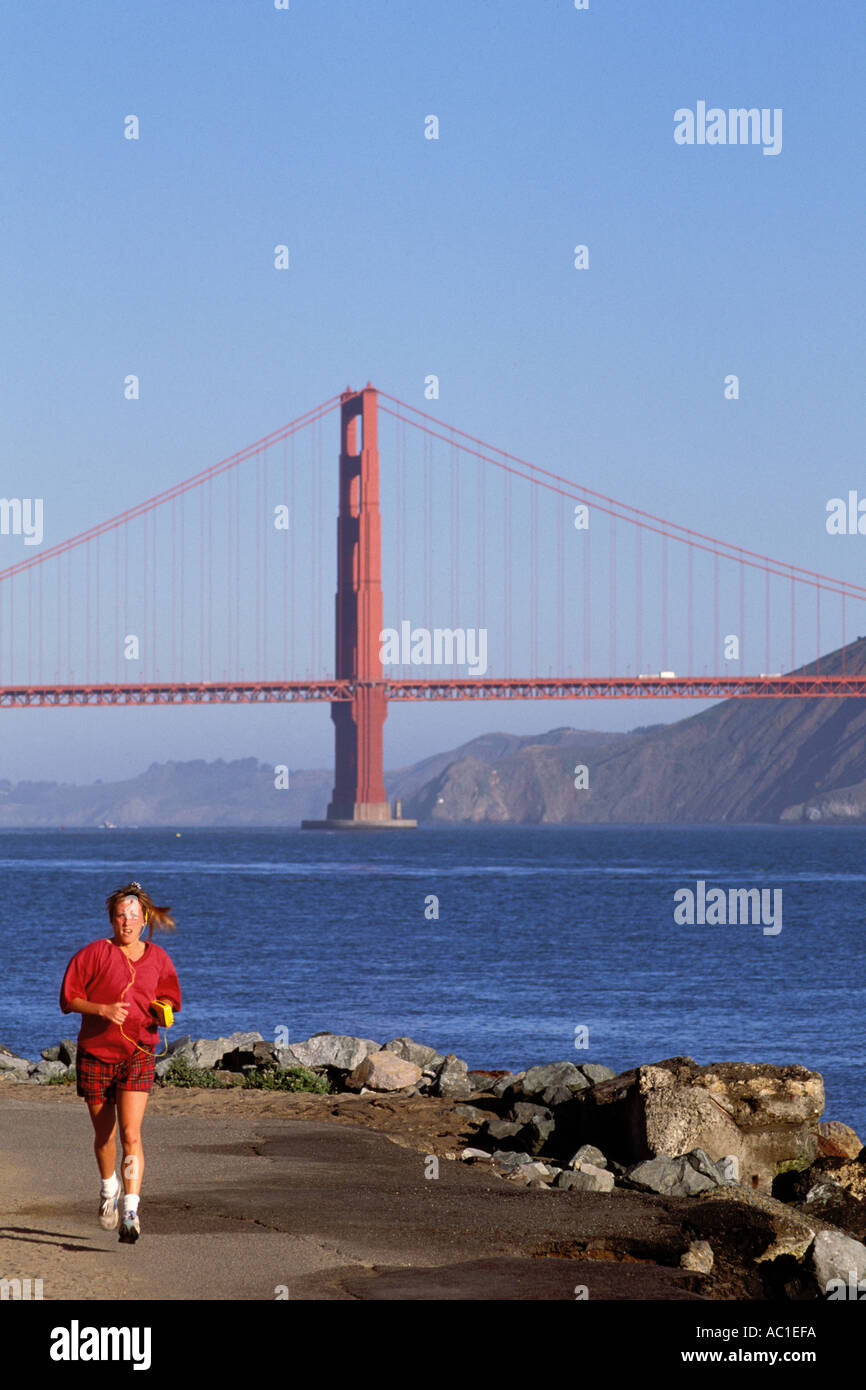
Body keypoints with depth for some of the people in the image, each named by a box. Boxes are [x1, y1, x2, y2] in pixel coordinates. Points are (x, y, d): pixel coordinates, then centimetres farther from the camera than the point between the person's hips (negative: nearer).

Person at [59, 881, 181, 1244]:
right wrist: (102, 1009, -21)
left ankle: (131, 1210, -20)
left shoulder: (158, 959, 4)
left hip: (138, 1054, 0)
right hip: (95, 1053, 0)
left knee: (130, 1133, -15)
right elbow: (69, 998, -5)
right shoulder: (95, 953, -6)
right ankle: (108, 1187, 42)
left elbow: (168, 997, 19)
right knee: (104, 1133, 13)